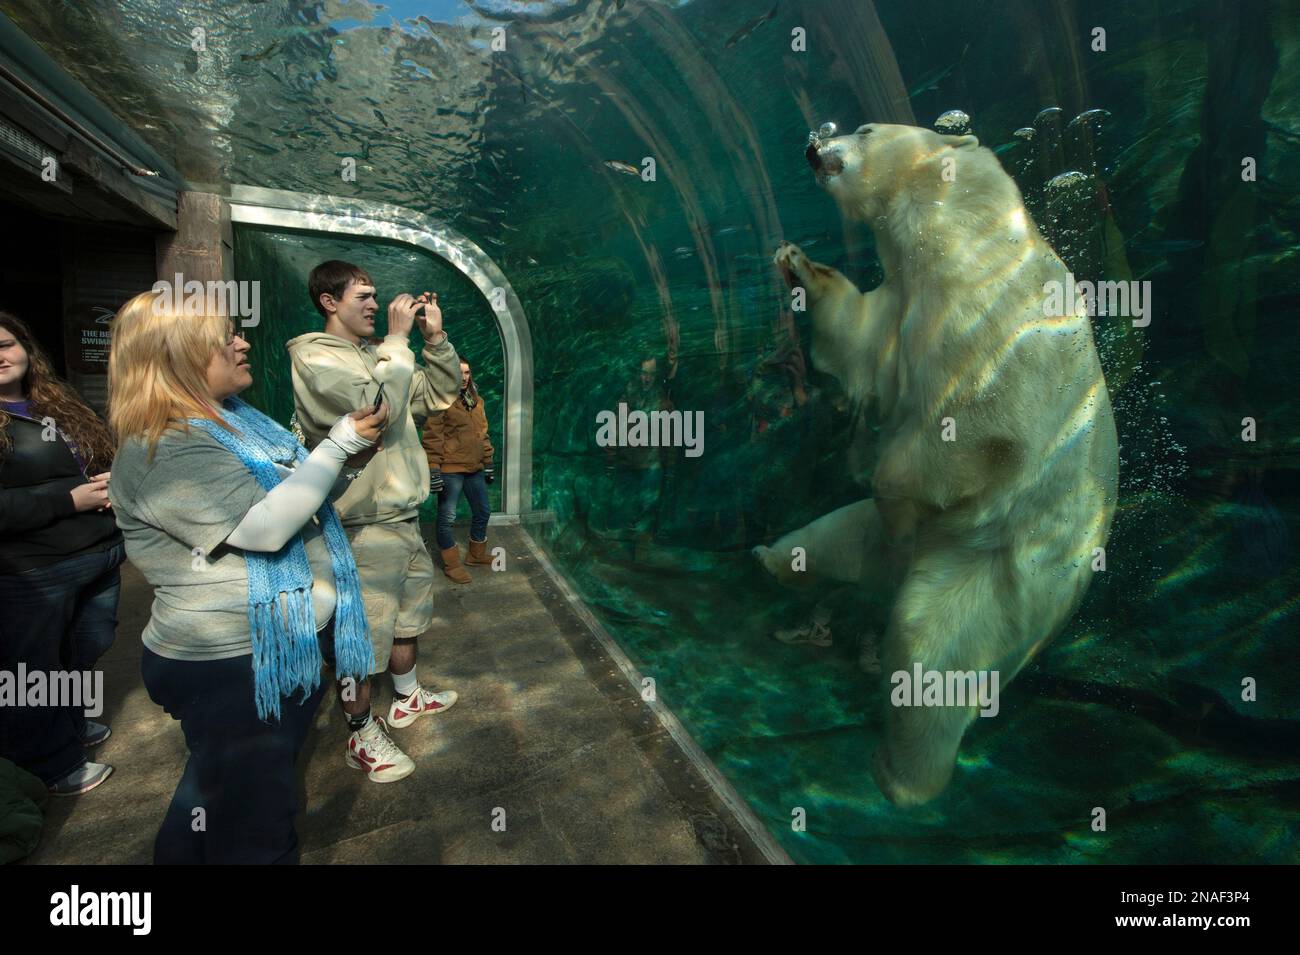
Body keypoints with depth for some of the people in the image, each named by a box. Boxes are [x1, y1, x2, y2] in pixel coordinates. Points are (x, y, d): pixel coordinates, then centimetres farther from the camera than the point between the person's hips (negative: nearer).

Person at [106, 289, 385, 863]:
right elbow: (266, 526, -29)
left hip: (289, 647, 9)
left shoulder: (237, 419, 8)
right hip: (235, 669, -9)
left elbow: (290, 499, 17)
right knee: (254, 834, 10)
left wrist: (344, 466, -1)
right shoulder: (160, 451, -21)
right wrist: (338, 445, -23)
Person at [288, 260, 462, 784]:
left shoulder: (376, 355, 11)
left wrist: (435, 338, 1)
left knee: (406, 614, 23)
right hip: (363, 525, -9)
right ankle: (362, 737, 21)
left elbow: (439, 395, 12)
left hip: (403, 515, 9)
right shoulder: (315, 359, -13)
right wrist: (398, 338, -20)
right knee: (365, 634, 3)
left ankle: (407, 697, 43)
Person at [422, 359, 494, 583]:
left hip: (475, 468, 7)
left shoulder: (476, 401, 13)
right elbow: (432, 437, -14)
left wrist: (488, 462, 17)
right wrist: (433, 469, -19)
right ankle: (451, 564, 17)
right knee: (447, 518, 3)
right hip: (450, 469, -7)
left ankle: (477, 554, 35)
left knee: (482, 512, 16)